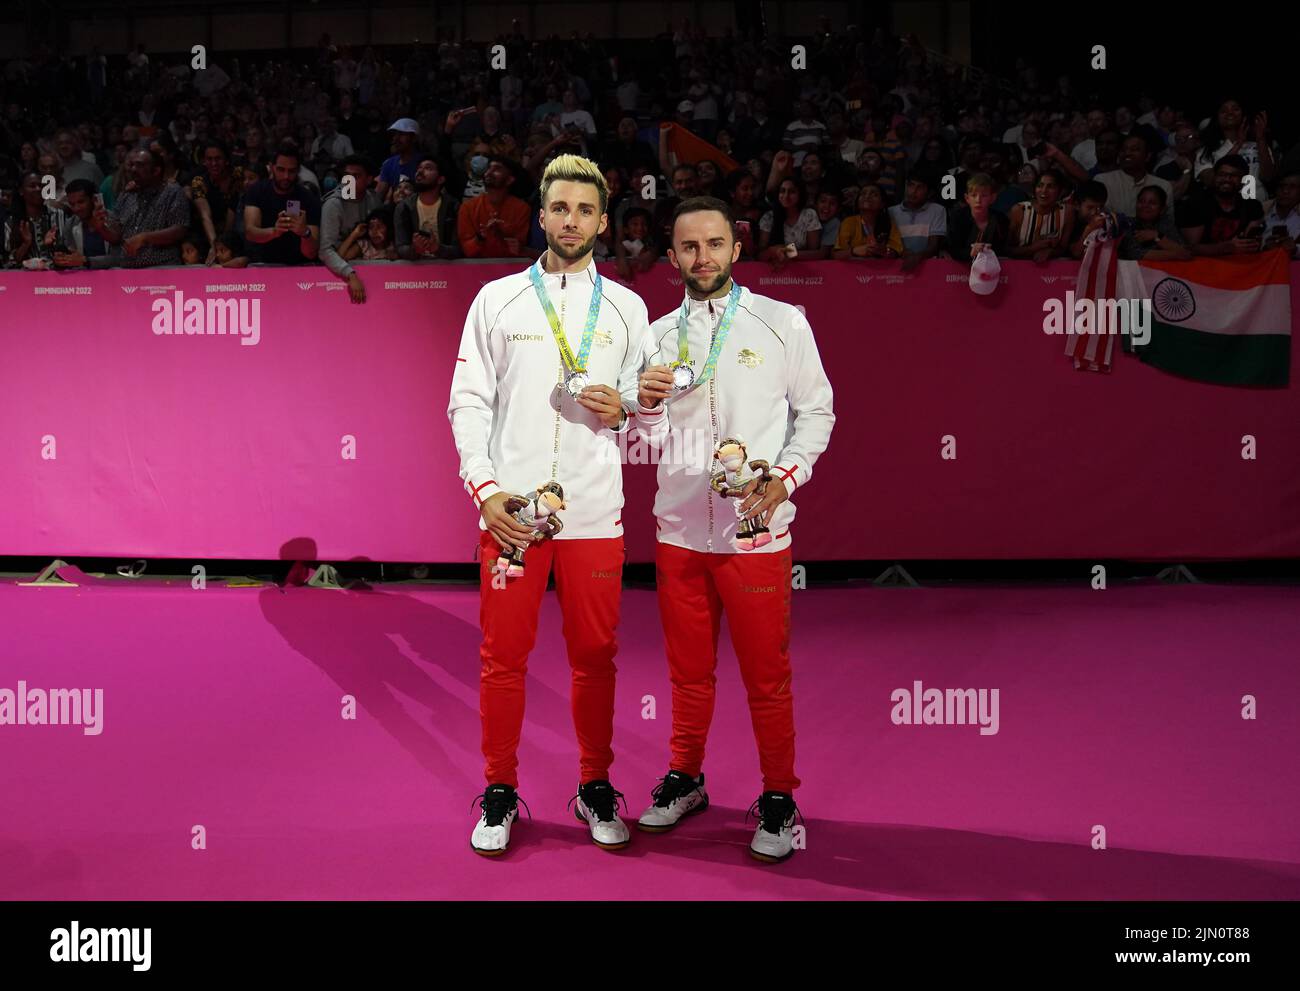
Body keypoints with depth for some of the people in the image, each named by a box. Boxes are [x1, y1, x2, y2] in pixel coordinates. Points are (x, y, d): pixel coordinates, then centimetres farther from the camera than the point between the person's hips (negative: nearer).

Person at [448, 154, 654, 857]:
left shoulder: (626, 307, 11)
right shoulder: (497, 298, 7)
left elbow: (646, 400, 16)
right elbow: (468, 401, 4)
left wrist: (622, 407, -9)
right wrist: (484, 486, -8)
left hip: (594, 512, 1)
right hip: (510, 507, -1)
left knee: (594, 656, 7)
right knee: (503, 656, 3)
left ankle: (596, 787, 23)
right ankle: (500, 793, 19)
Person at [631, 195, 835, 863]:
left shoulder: (781, 323, 0)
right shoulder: (660, 335, 9)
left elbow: (817, 411, 1)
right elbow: (656, 439, 10)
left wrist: (785, 477, -14)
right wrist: (648, 407, -12)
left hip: (755, 531, -3)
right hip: (679, 527, 3)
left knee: (767, 676, 3)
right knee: (688, 669, 15)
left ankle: (778, 799, 18)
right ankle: (685, 779, 32)